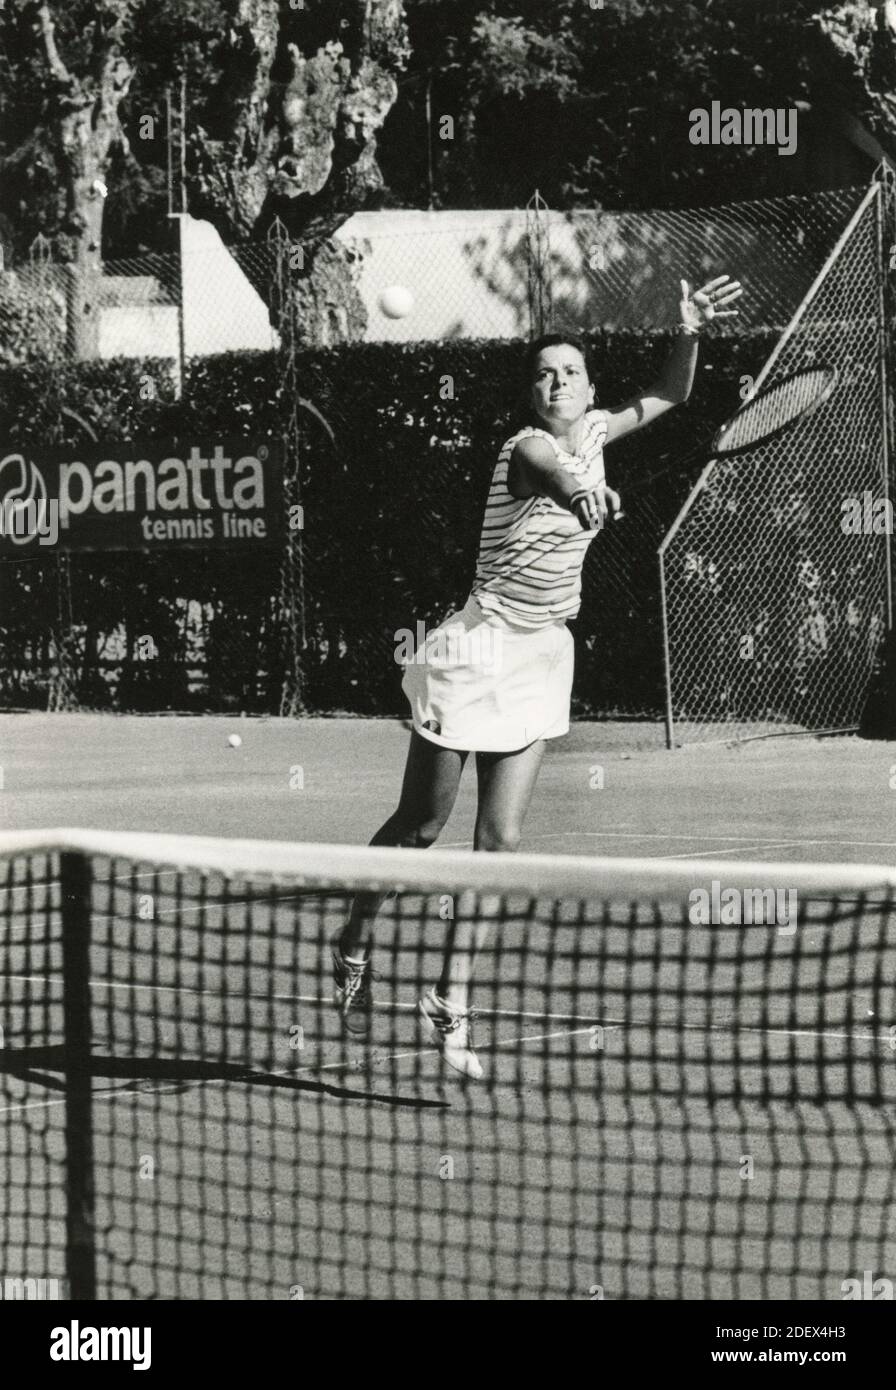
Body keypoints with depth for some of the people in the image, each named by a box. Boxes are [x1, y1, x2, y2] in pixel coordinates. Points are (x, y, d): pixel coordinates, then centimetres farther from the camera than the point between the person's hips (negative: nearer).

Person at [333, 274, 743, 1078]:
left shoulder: (591, 433, 4)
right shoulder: (529, 446, -19)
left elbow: (668, 398, 18)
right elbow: (548, 466, -43)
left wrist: (689, 335, -1)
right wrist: (579, 489, -65)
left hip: (543, 657, 6)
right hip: (483, 645, -6)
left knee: (502, 837, 0)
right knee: (422, 824, 6)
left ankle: (452, 1001, 5)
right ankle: (355, 950, 30)